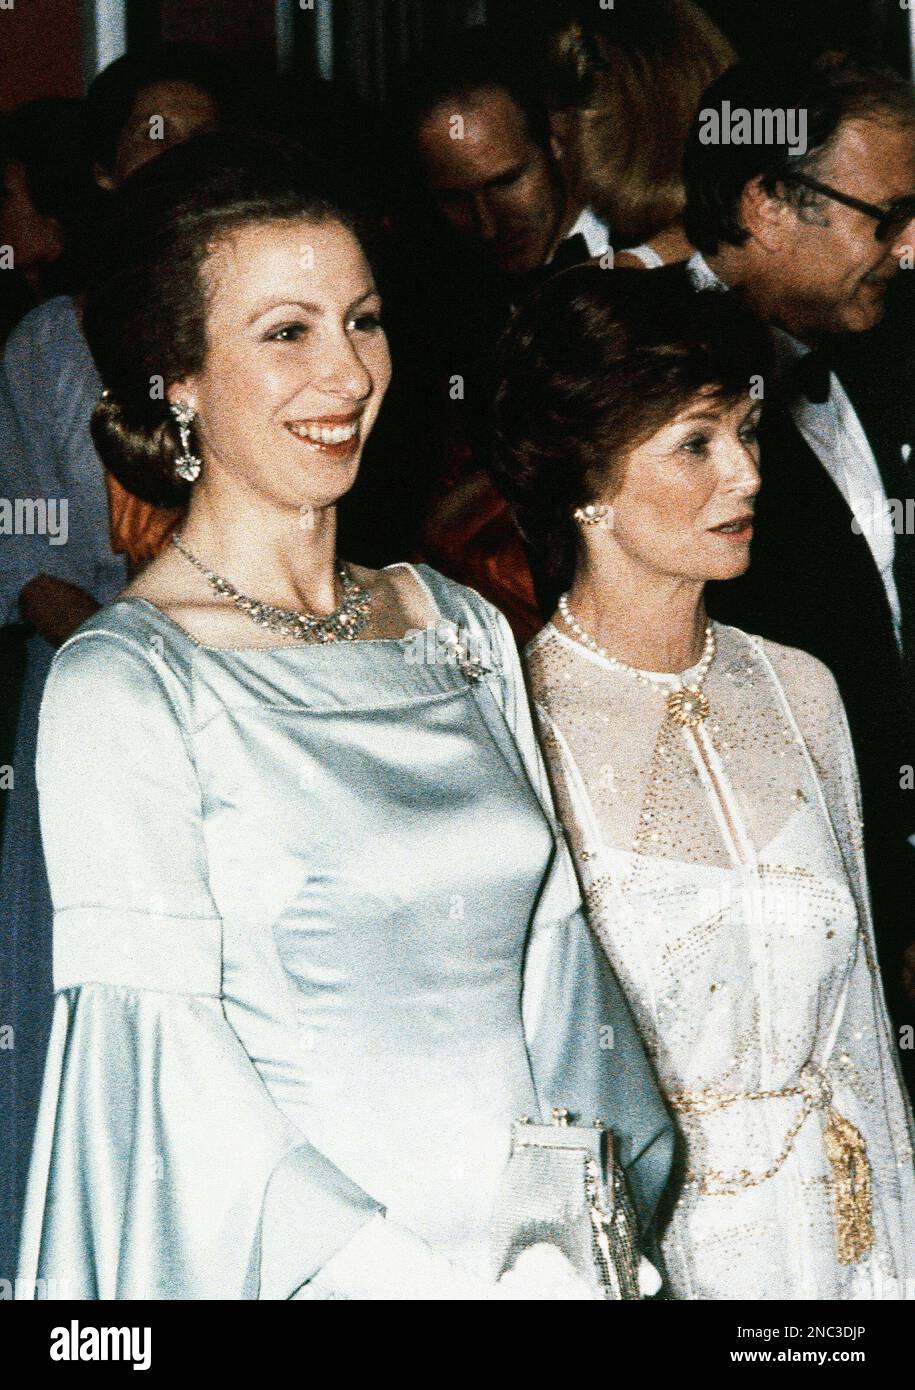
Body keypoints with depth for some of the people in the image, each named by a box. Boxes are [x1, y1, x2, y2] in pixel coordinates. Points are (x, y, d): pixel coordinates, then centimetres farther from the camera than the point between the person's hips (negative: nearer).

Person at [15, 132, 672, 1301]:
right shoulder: (124, 685, -13)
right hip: (304, 1274, -5)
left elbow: (551, 944, 6)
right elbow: (171, 1083, -15)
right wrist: (419, 1277, -20)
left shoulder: (463, 630, 5)